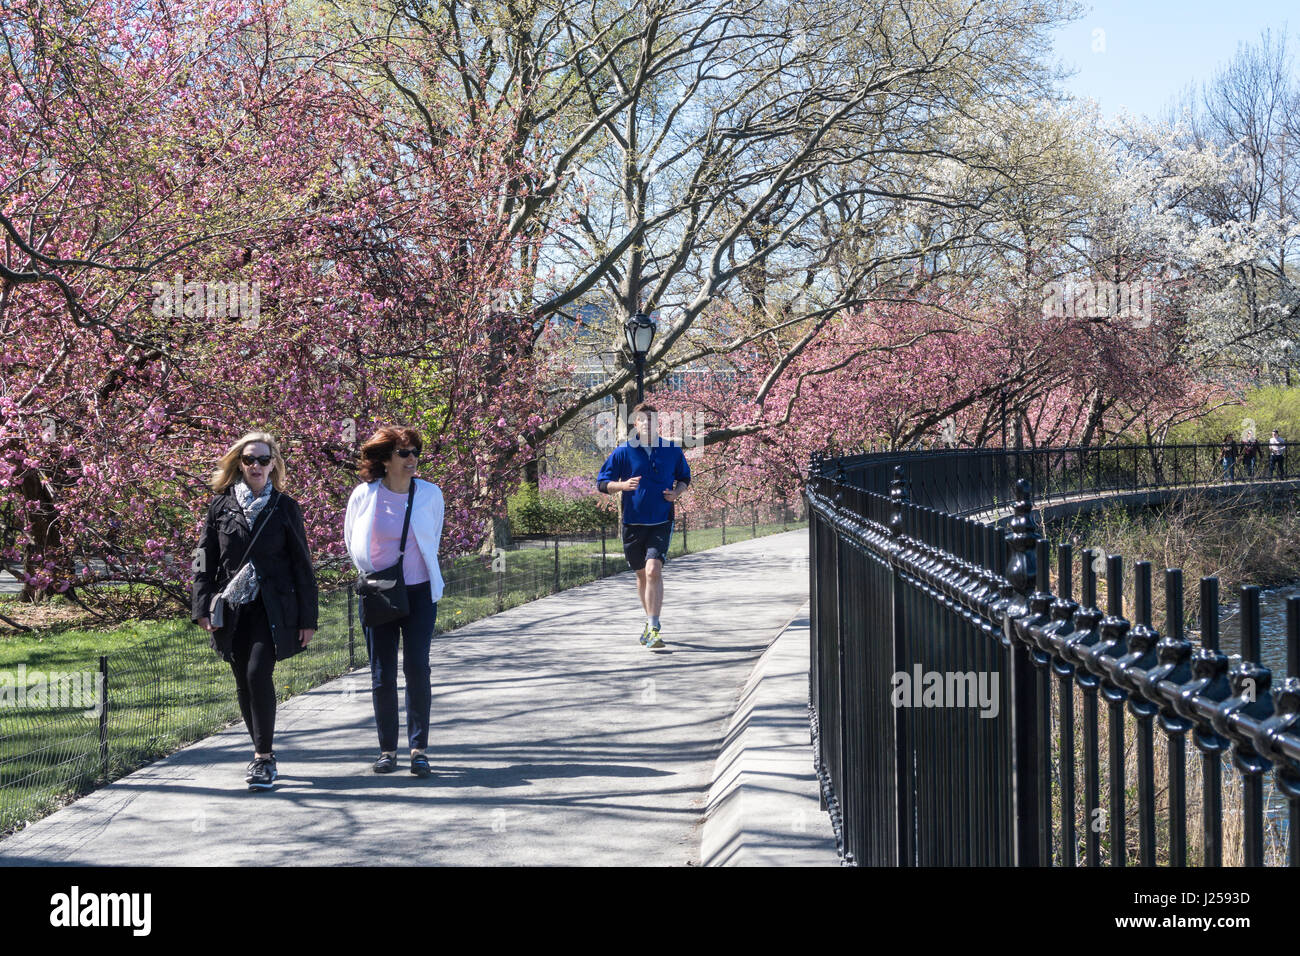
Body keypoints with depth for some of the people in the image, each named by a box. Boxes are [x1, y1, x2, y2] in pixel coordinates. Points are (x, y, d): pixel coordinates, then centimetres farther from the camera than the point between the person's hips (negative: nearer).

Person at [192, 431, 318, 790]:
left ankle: (264, 758, -10)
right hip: (231, 609, 3)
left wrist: (307, 617, 1)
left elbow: (301, 564, 5)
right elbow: (205, 559, 7)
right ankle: (264, 755, 20)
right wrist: (203, 608, -3)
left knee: (258, 674, -17)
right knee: (243, 684, 6)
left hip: (271, 608, -3)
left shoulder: (284, 508, 4)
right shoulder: (221, 505, 6)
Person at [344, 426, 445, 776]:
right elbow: (352, 540, 11)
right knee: (381, 675, 3)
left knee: (417, 669, -8)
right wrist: (369, 573, 9)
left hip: (419, 592, 0)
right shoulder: (364, 495, -5)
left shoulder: (430, 494, -3)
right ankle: (387, 749, 12)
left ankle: (419, 748, -1)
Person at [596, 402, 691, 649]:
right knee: (642, 574, 14)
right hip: (633, 523, 1)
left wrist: (676, 492, -3)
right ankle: (651, 621, 35)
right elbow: (602, 483, 2)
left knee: (653, 570, -19)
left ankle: (653, 628, -18)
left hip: (661, 522, -1)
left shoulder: (673, 450, 3)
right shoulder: (622, 452, -1)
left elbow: (684, 477, 19)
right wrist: (623, 485, -18)